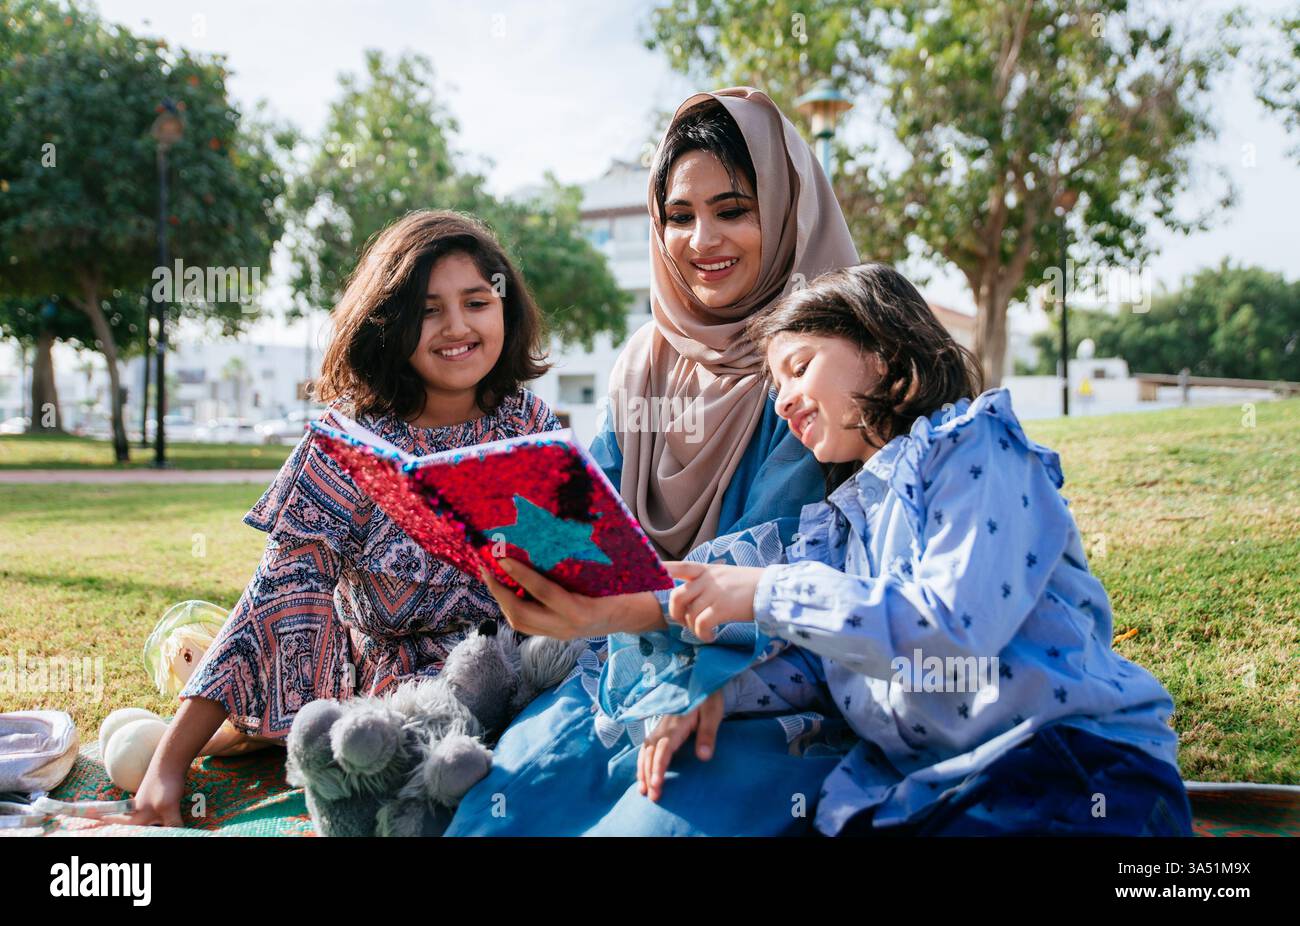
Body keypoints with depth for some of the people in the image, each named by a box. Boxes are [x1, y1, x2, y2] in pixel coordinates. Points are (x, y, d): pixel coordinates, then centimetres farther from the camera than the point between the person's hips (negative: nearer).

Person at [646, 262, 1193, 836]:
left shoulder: (973, 446, -6)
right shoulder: (847, 514, 16)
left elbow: (957, 630, -20)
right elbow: (814, 658, 16)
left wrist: (768, 593, -18)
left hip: (1069, 771, -6)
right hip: (926, 789, 6)